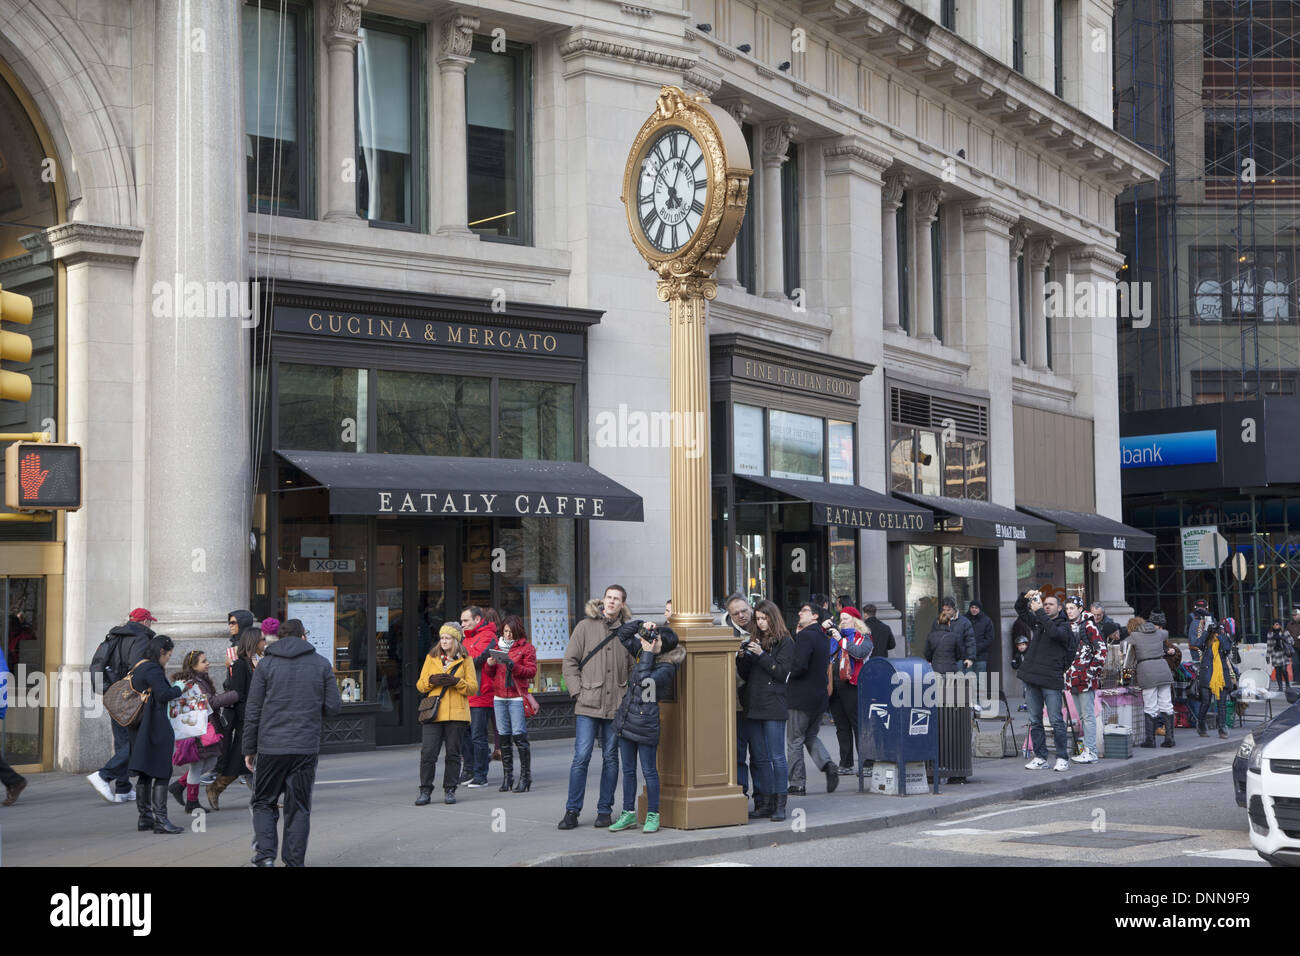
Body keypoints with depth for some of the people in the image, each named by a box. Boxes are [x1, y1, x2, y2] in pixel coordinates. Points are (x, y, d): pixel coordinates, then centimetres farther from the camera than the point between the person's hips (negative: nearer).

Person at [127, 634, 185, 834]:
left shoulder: (138, 668, 15)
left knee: (145, 774, 13)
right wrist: (179, 689, -4)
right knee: (161, 773, -7)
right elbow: (164, 694, -21)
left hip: (141, 728, 10)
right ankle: (160, 819, -9)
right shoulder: (153, 670, -14)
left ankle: (145, 817, 16)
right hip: (157, 728, -10)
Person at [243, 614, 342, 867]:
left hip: (271, 746, -1)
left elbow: (253, 711, 1)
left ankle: (265, 855, -4)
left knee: (264, 803, 11)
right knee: (299, 808, 8)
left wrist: (249, 748, 8)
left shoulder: (266, 664, 1)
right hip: (307, 748, 1)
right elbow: (334, 705, 2)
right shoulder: (321, 664, 4)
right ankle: (294, 861, 6)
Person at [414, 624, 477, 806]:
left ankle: (450, 790, 12)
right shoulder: (431, 658, 13)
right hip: (433, 714, 1)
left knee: (453, 753, 2)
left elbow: (473, 688, 2)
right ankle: (425, 791, 1)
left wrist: (456, 682, -14)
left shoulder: (465, 660, 7)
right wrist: (432, 680, -9)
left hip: (457, 714, -1)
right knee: (428, 752, -6)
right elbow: (420, 685, 11)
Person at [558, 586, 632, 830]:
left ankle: (605, 810, 15)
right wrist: (578, 692, -5)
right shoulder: (585, 626, 2)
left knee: (610, 757, 7)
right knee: (581, 757, -6)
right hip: (587, 706, -2)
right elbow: (569, 662, 3)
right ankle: (572, 811, 2)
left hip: (616, 706, 2)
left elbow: (634, 668, 14)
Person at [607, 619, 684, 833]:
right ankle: (628, 813, 19)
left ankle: (653, 816, 8)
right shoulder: (642, 651, 10)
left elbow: (645, 681, -25)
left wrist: (647, 655, -18)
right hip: (626, 719, 8)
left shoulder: (666, 667, -12)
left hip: (646, 723, -8)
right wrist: (641, 625, 3)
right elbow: (623, 634, 19)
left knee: (649, 771, 0)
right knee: (628, 770, 12)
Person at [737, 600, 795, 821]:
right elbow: (744, 674, 14)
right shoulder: (754, 641, 16)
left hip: (773, 706, -6)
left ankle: (780, 805, -1)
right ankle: (764, 803, 12)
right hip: (752, 706, 6)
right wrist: (742, 656, -3)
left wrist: (761, 655, -15)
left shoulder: (785, 642, 0)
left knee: (777, 757, -4)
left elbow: (782, 672, -10)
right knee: (759, 757, 7)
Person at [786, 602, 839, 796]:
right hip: (820, 696, 8)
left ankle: (797, 784, 5)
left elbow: (799, 665, -25)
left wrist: (787, 672, -6)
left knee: (794, 741, 2)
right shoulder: (822, 636, 11)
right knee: (810, 736, 21)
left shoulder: (805, 635, -16)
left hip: (801, 697, -8)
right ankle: (828, 765, 0)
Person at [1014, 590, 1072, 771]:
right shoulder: (1037, 622, 17)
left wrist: (1039, 612, -17)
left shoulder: (1064, 626, 1)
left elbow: (1054, 632, -20)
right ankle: (1040, 757, 13)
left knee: (1056, 721, -6)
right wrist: (1025, 597, -1)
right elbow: (1020, 609, 20)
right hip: (1031, 678, 6)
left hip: (1051, 680, -6)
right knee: (1035, 721, 7)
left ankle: (1062, 758, 0)